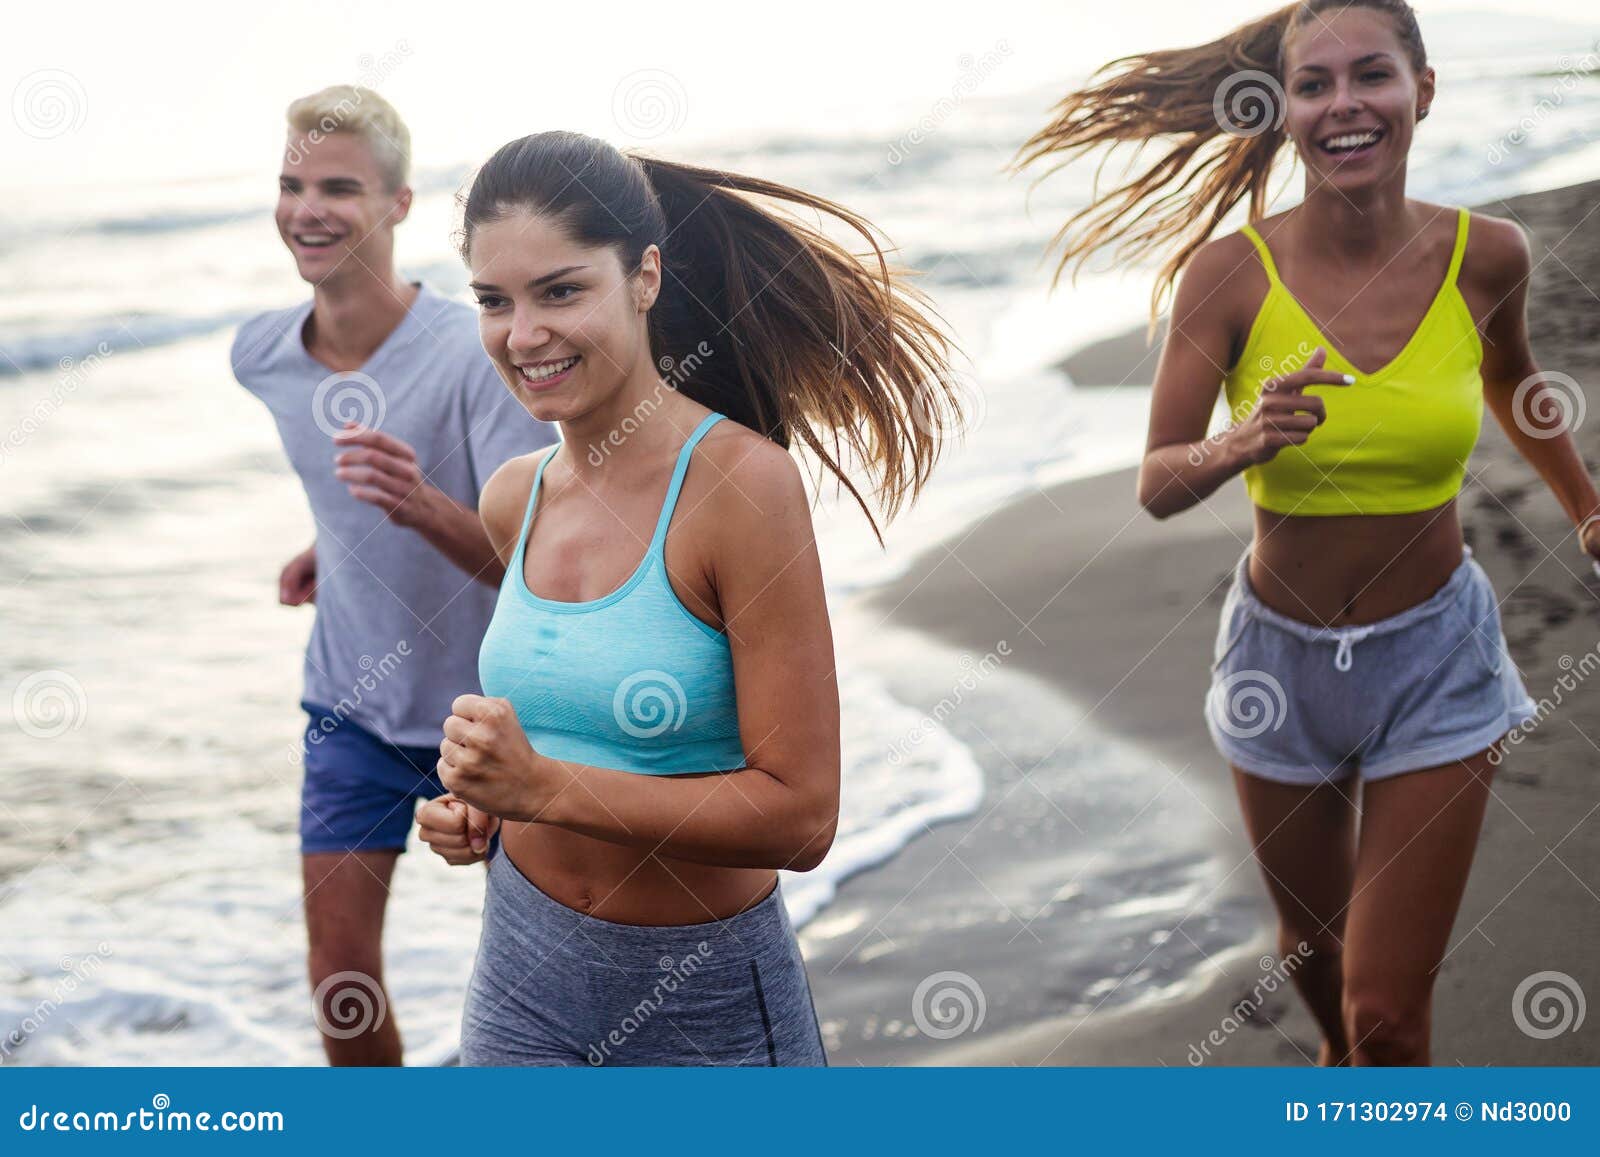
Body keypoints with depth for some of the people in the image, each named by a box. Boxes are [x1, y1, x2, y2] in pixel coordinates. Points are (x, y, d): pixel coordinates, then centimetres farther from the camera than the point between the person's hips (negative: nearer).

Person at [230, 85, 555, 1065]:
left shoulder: (474, 354, -24)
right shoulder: (261, 355, -6)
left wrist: (422, 508, -45)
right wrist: (329, 549, 6)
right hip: (351, 708, 4)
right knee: (341, 985, 1)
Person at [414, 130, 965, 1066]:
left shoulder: (738, 481, -19)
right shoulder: (513, 499, 0)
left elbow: (800, 815, -21)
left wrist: (547, 788, -26)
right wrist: (486, 803, -1)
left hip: (706, 998, -5)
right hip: (523, 967, 5)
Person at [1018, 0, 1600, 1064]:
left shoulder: (1484, 256, -12)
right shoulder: (1231, 272, -16)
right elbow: (1158, 485, -13)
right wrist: (1247, 443, -33)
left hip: (1433, 657, -1)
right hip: (1282, 653, 1)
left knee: (1389, 1013, -4)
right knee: (1313, 947, 24)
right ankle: (1340, 1057, 57)